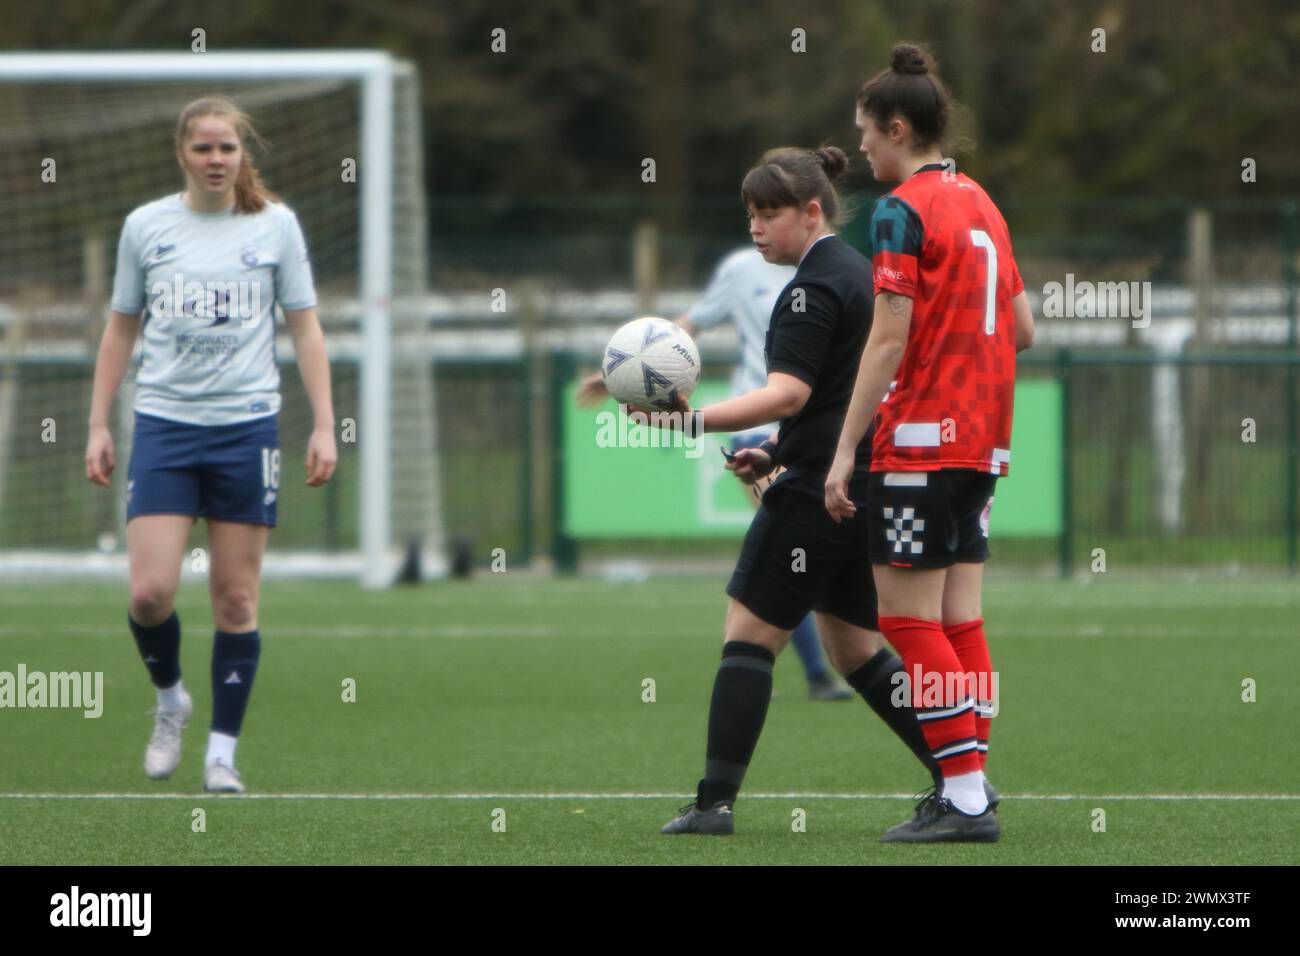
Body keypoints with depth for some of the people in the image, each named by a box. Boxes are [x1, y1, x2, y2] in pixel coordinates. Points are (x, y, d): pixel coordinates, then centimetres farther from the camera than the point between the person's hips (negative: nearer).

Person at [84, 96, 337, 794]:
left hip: (247, 423, 0)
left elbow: (305, 327, 6)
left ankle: (222, 752, 9)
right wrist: (98, 425, 9)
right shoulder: (145, 226, 5)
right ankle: (170, 698, 19)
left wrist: (323, 425, -1)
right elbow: (120, 329, 13)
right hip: (163, 424, 0)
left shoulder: (275, 224, 2)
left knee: (236, 599, 1)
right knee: (150, 592, -10)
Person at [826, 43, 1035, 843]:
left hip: (920, 438, -8)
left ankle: (966, 798, -9)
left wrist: (846, 449, -15)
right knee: (960, 616, 10)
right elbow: (1023, 331, 16)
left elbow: (889, 340, -16)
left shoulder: (904, 210, -11)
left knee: (909, 616, -5)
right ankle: (971, 789, 9)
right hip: (983, 439, 8)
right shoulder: (982, 204, 14)